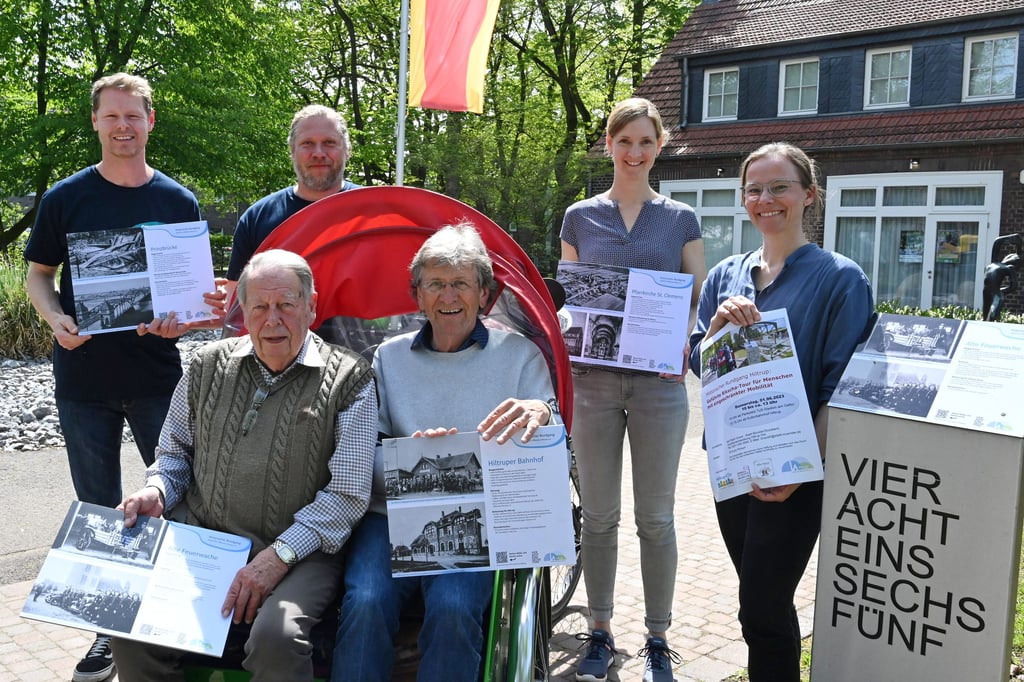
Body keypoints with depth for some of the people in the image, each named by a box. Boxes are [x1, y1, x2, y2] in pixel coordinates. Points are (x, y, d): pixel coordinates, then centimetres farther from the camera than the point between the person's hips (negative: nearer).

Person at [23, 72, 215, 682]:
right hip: (83, 377, 1)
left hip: (158, 374, 0)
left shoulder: (179, 201, 4)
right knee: (98, 508, 10)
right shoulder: (66, 198, 3)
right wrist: (57, 318, -13)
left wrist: (180, 318, -14)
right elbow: (38, 275, 8)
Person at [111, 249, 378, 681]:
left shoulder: (348, 380, -3)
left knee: (276, 638, -31)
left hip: (300, 553, -4)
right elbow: (176, 451, 23)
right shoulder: (209, 366, 11)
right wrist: (157, 491, 0)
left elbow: (349, 493, -8)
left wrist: (279, 555, -17)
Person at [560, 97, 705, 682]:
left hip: (659, 381, -1)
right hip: (594, 377, 1)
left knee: (657, 517, 6)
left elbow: (700, 300, 6)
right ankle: (600, 633, 22)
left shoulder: (681, 219, 6)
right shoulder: (580, 217, 7)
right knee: (600, 514, 8)